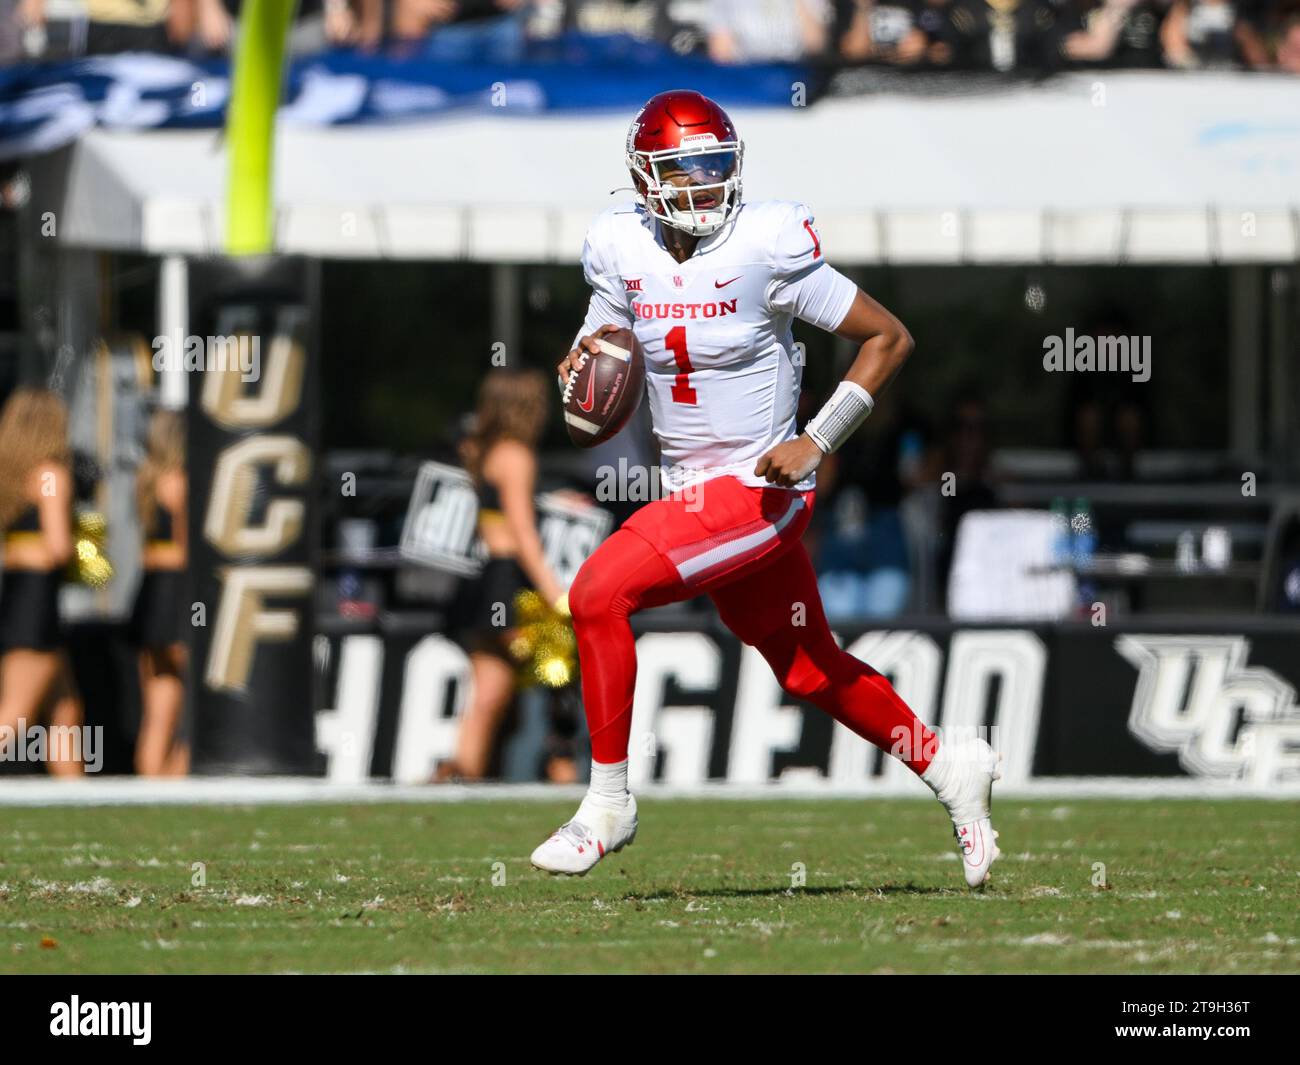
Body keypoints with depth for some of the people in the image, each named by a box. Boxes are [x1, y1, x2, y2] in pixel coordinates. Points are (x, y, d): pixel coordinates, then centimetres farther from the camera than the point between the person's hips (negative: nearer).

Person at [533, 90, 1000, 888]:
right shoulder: (624, 250, 0)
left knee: (600, 594, -18)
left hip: (757, 488, -7)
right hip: (693, 488, 7)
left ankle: (609, 802, -6)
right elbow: (606, 327, 17)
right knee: (810, 670, 17)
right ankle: (948, 768, 35)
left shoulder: (767, 248, -16)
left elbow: (889, 338, -9)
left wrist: (816, 443, -15)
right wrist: (588, 353, -9)